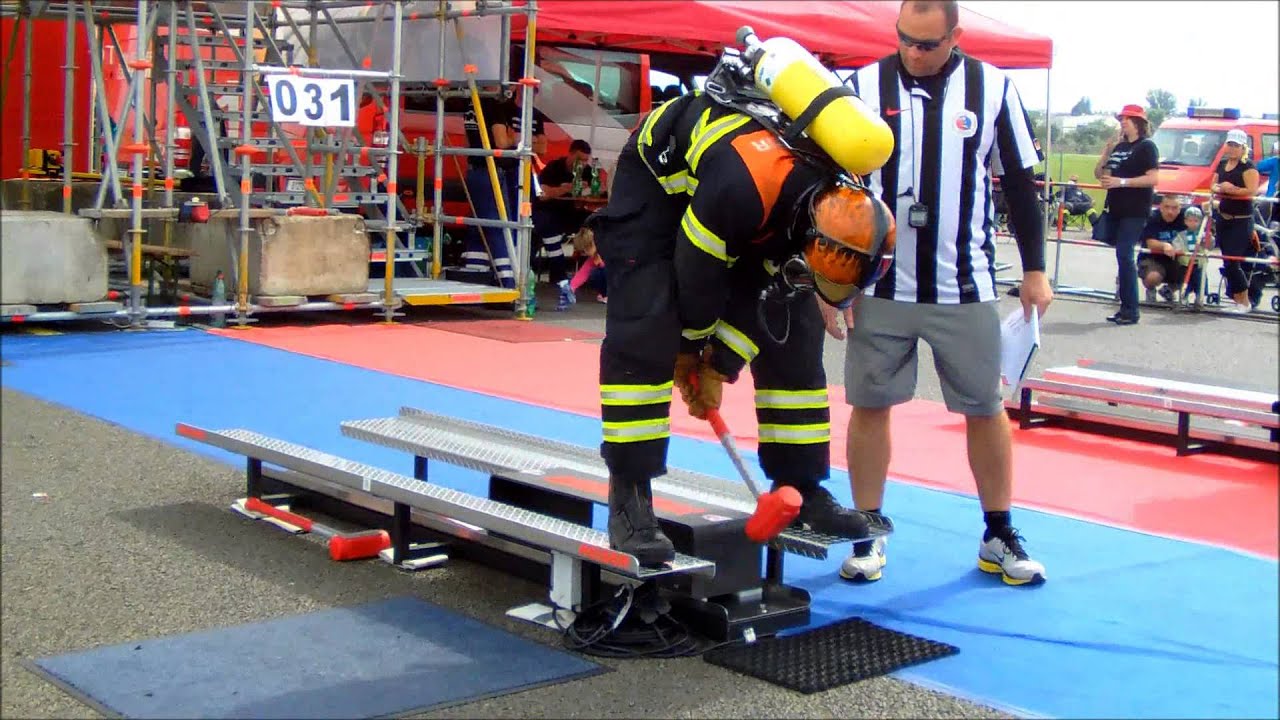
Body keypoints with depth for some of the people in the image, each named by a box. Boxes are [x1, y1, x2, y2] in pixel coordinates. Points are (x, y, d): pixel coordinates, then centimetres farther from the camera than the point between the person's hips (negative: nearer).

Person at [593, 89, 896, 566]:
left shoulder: (834, 206, -20)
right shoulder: (746, 185, -42)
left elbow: (775, 291, -8)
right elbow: (696, 271, -26)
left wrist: (720, 367, -4)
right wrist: (689, 348, -8)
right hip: (660, 176, -6)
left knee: (794, 332, 1)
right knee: (644, 329, -22)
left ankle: (800, 488, 11)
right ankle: (628, 498, -16)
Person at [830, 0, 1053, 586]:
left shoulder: (992, 89, 0)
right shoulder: (865, 87, -3)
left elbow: (1020, 184, 8)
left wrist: (1035, 269, 8)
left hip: (966, 289, 1)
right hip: (880, 288, 0)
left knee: (986, 408, 7)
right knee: (869, 405, 4)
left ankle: (999, 538, 22)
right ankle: (868, 535, 18)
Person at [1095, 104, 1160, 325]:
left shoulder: (1147, 146, -5)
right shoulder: (1119, 146, 17)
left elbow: (1153, 178, -14)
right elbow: (1099, 174, 17)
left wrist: (1121, 182, -19)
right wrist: (1107, 150, 2)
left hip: (1135, 210, -8)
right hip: (1116, 208, 8)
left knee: (1125, 255, -14)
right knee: (1123, 256, 9)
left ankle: (1131, 310, -11)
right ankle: (1125, 308, 14)